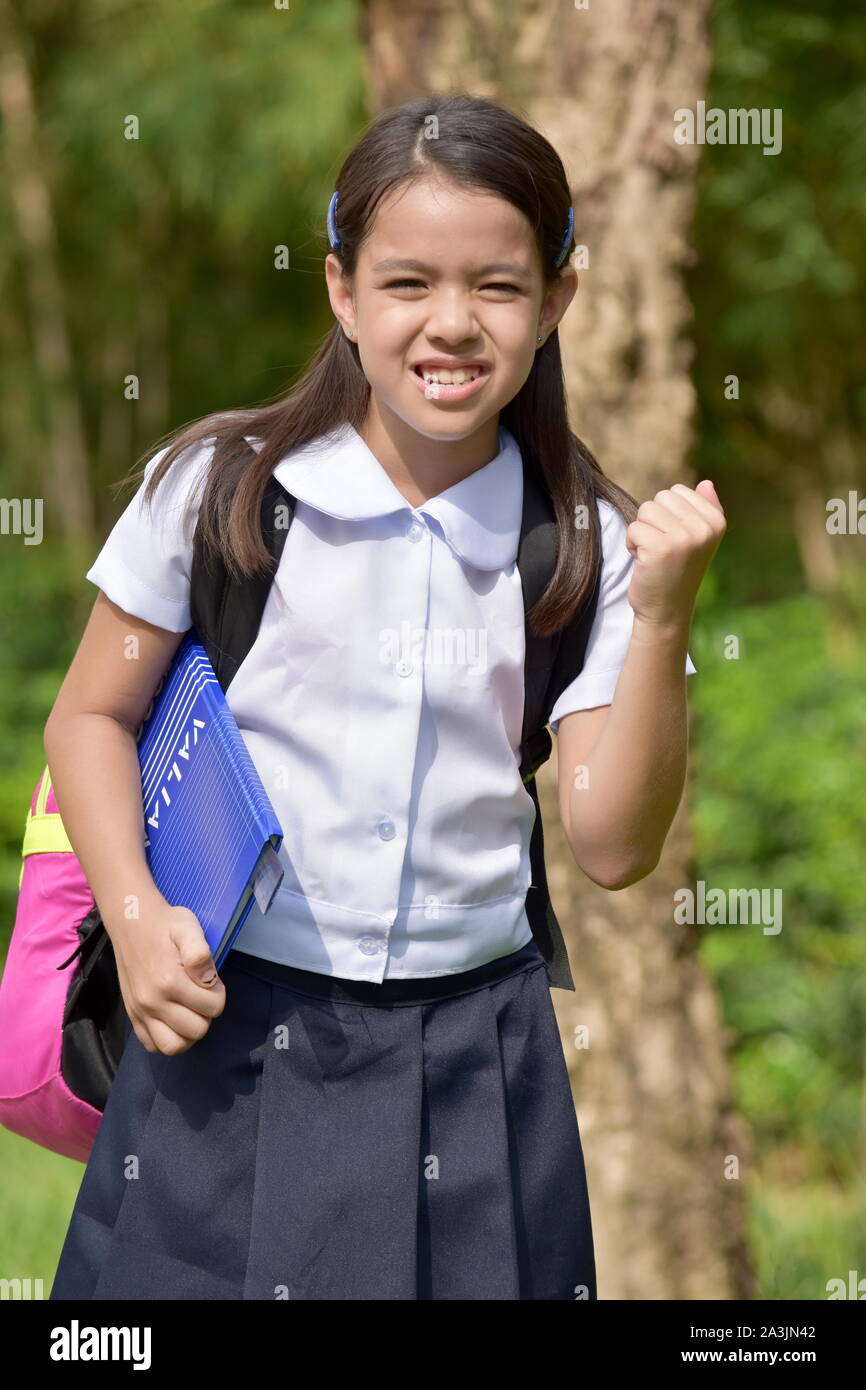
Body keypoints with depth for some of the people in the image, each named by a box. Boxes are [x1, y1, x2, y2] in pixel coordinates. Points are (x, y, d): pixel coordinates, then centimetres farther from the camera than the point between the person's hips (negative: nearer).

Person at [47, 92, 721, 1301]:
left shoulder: (587, 550, 0)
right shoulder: (219, 486, -4)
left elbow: (614, 847, -3)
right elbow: (94, 716, 5)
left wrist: (661, 616, -14)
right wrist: (135, 911, -10)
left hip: (470, 1053, 1)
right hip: (230, 1032, -1)